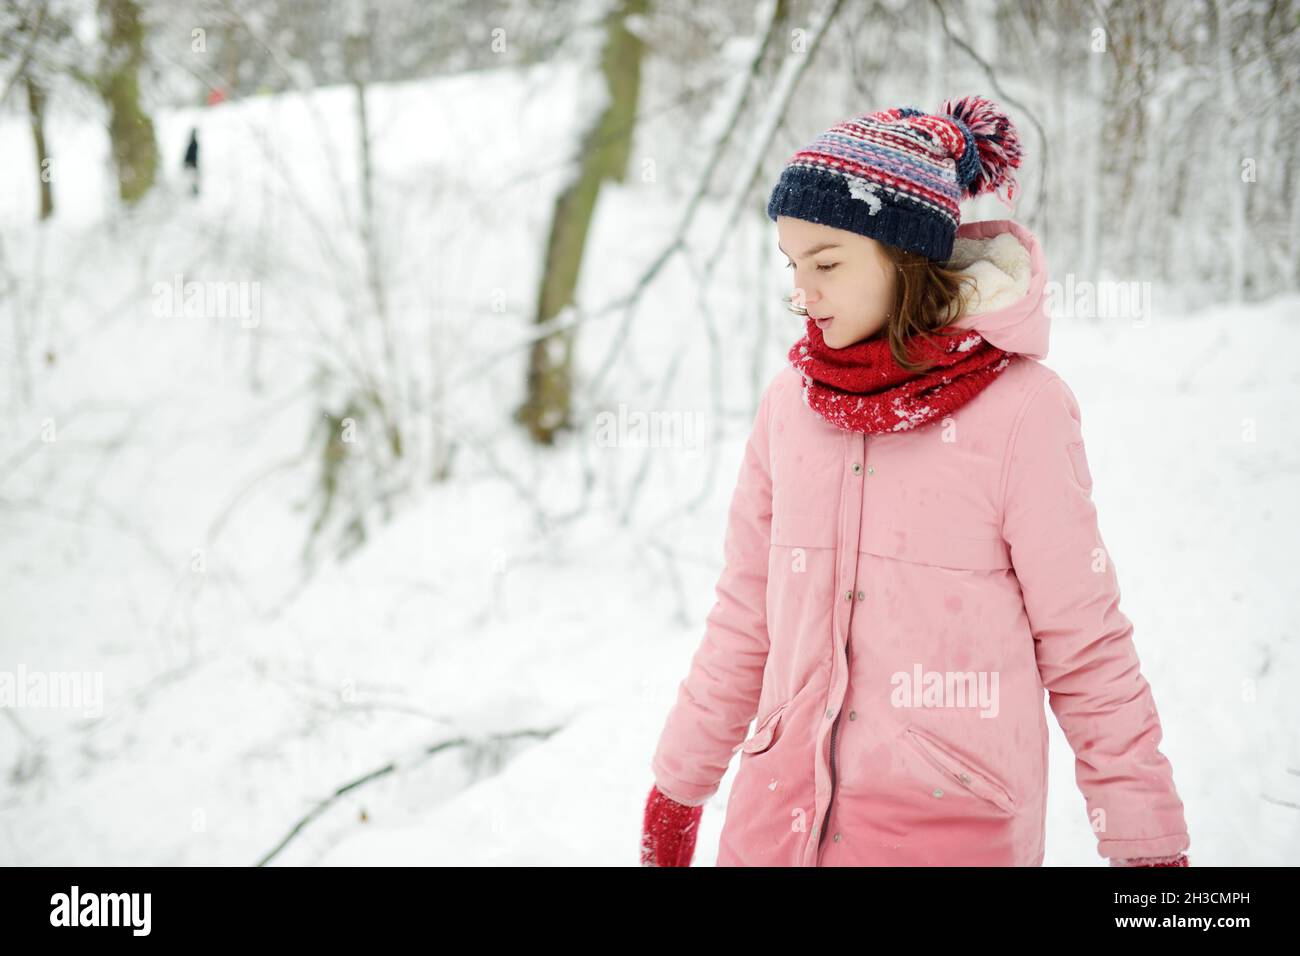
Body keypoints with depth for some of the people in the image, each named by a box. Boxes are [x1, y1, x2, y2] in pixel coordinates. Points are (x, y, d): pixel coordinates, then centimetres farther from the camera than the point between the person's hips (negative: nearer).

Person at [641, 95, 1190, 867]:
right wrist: (679, 784, 16)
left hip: (955, 830, -4)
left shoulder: (1021, 406, -10)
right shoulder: (792, 399, 3)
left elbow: (1086, 646, -6)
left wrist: (1151, 844, -3)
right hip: (778, 820, 4)